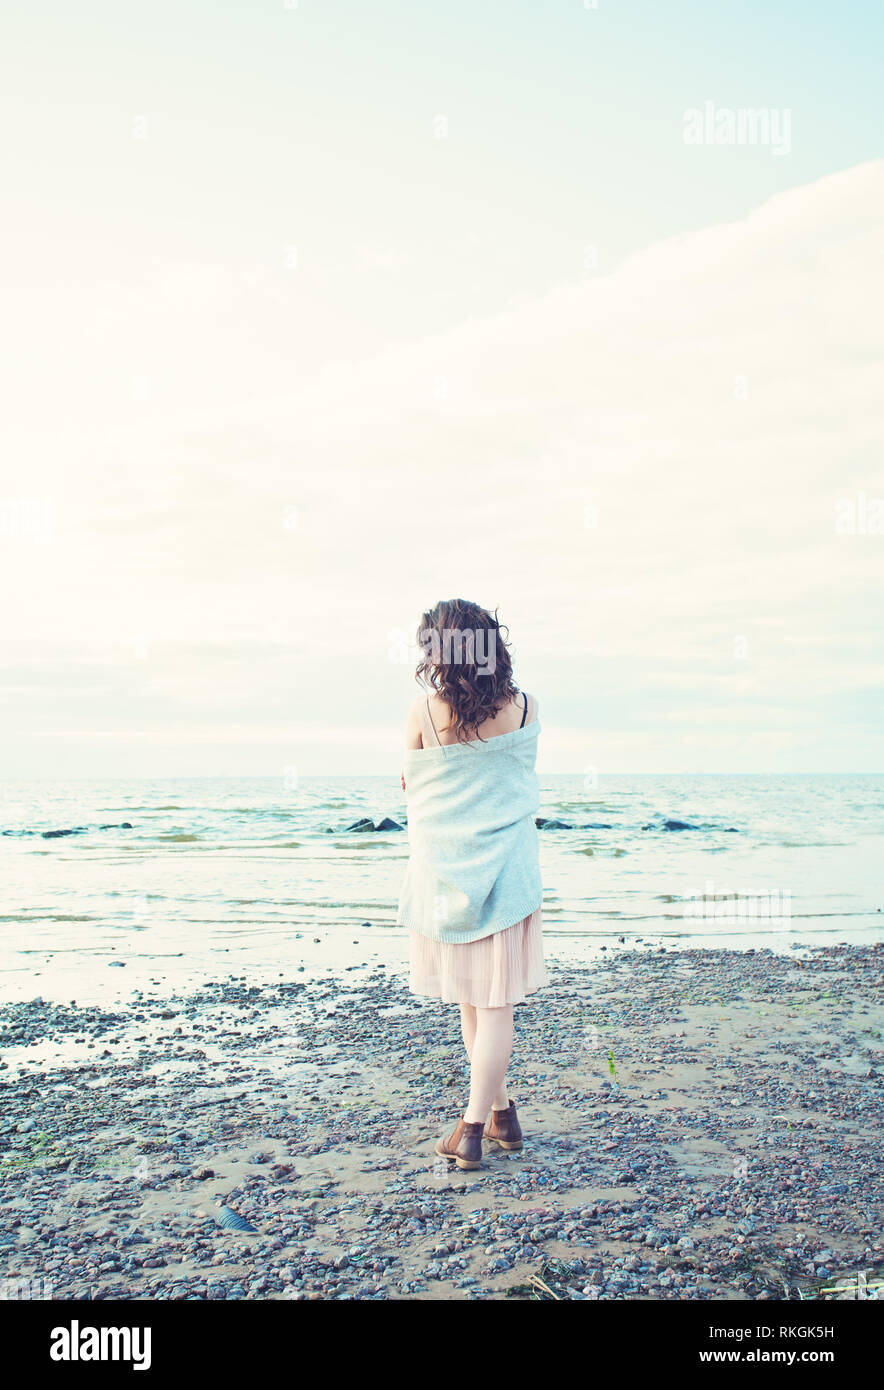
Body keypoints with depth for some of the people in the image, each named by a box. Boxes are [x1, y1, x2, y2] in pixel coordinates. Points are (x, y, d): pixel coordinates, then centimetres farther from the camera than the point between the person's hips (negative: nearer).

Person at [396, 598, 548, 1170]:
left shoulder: (425, 712, -13)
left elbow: (410, 784, 1)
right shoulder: (524, 707, -7)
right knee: (495, 1002, 6)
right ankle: (474, 1126, 8)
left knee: (470, 1000, 16)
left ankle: (500, 1111, 28)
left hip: (445, 863, 0)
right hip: (507, 865, 0)